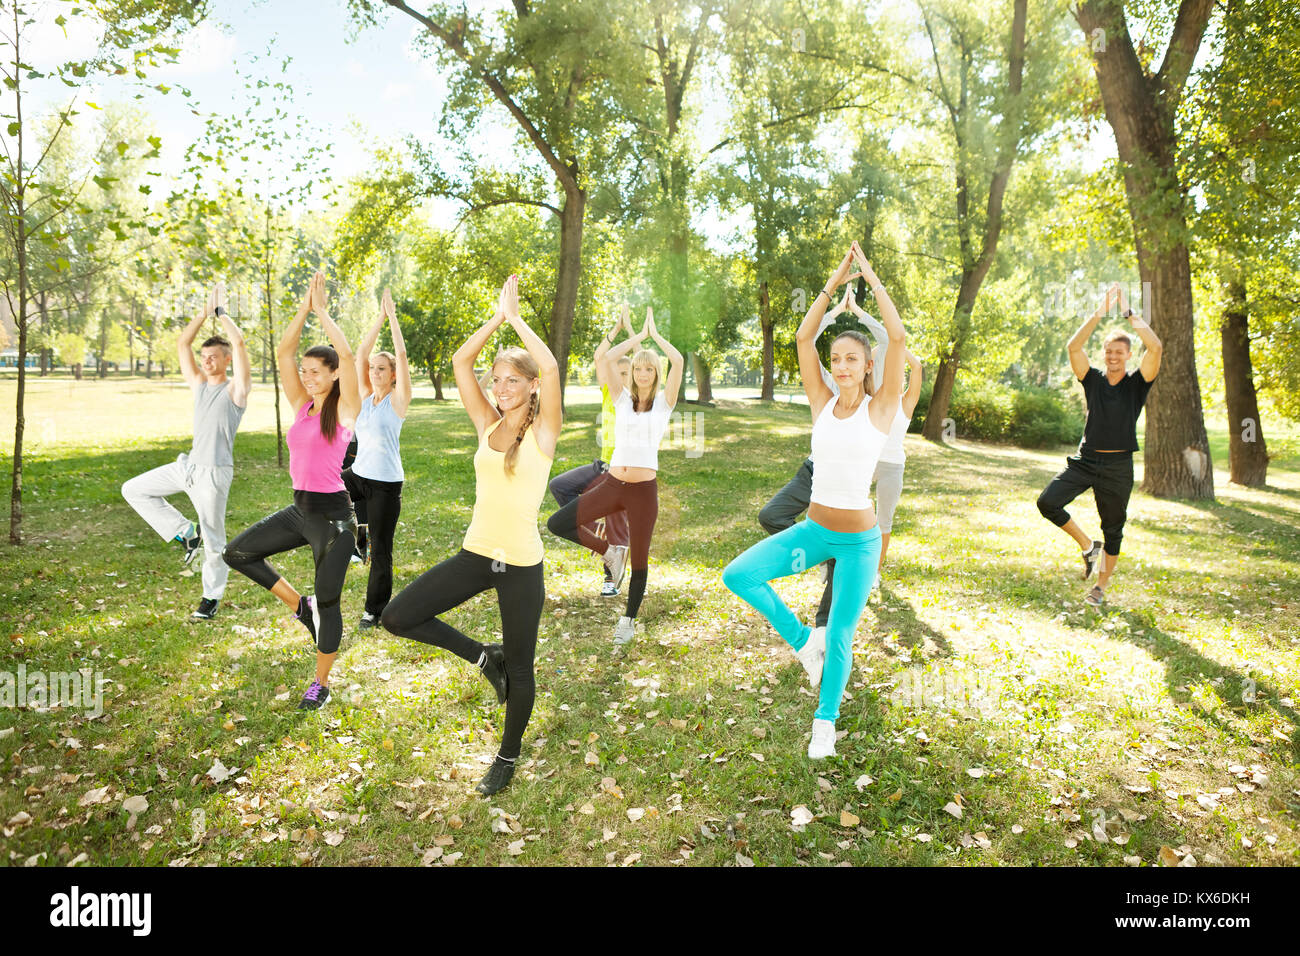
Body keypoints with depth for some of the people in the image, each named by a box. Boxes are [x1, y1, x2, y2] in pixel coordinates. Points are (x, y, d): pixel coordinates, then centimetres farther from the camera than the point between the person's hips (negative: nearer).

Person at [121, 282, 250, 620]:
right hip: (188, 465, 7)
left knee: (213, 539, 2)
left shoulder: (236, 388, -8)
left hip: (214, 472, -7)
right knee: (133, 490, 8)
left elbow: (239, 343, -19)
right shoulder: (199, 385, 11)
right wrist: (205, 312, 6)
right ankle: (185, 532, 9)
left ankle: (212, 596, 19)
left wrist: (221, 312, -7)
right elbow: (182, 345, 10)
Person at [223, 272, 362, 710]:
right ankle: (300, 605, 19)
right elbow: (283, 352, 3)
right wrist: (304, 308, -3)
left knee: (327, 600, 3)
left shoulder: (345, 409, -9)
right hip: (299, 509, 7)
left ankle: (321, 682, 21)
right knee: (237, 552, 8)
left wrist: (322, 311, -13)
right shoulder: (301, 406, 8)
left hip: (332, 513, -7)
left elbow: (347, 355, -21)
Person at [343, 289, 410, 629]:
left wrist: (393, 317, -12)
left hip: (386, 482, -6)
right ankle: (355, 526, 12)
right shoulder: (364, 395, 6)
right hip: (358, 474, 6)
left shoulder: (398, 399, -7)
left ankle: (374, 610, 17)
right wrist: (380, 318, -1)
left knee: (380, 550, 2)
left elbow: (401, 355, -16)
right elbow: (361, 352, 2)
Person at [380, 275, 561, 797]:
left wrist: (515, 316, -14)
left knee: (519, 670, 8)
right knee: (396, 617, -4)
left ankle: (509, 754, 34)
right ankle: (483, 656, 16)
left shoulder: (543, 431, -8)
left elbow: (551, 367, -24)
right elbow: (460, 361, -1)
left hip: (521, 564, -5)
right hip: (475, 555, 5)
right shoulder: (487, 424, 4)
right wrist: (497, 316, -5)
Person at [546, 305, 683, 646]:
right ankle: (610, 551, 12)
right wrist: (639, 335, 2)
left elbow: (678, 361, -10)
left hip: (644, 490, -2)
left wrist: (654, 334, 1)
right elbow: (606, 359, -4)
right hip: (612, 484, 2)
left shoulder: (664, 401, 3)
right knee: (557, 524, -8)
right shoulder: (622, 399, 7)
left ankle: (628, 619, 27)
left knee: (639, 561, 6)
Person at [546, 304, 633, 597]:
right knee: (559, 485, -6)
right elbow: (599, 357, -2)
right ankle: (591, 530, 5)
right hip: (603, 465, 5)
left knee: (617, 525, 0)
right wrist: (616, 327, -8)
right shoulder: (608, 393, 6)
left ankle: (613, 578, 16)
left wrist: (629, 326, -16)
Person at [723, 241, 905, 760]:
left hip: (859, 539, -3)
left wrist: (871, 277, -12)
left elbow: (898, 337, -17)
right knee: (738, 575, -13)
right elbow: (803, 337, -4)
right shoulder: (822, 404, 1)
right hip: (813, 527, 3)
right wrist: (833, 283, -4)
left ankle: (825, 722, 31)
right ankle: (803, 640, 9)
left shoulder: (880, 407, -7)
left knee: (840, 637, 6)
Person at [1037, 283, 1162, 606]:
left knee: (1113, 529, 8)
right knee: (1047, 502, -16)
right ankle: (1088, 546, 6)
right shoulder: (1093, 379, 4)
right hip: (1085, 459, 2)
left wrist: (1128, 313, -16)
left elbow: (1155, 347, -17)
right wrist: (1100, 313, -15)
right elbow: (1073, 347, -11)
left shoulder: (1137, 382, -1)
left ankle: (1100, 587, 25)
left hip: (1118, 466, -1)